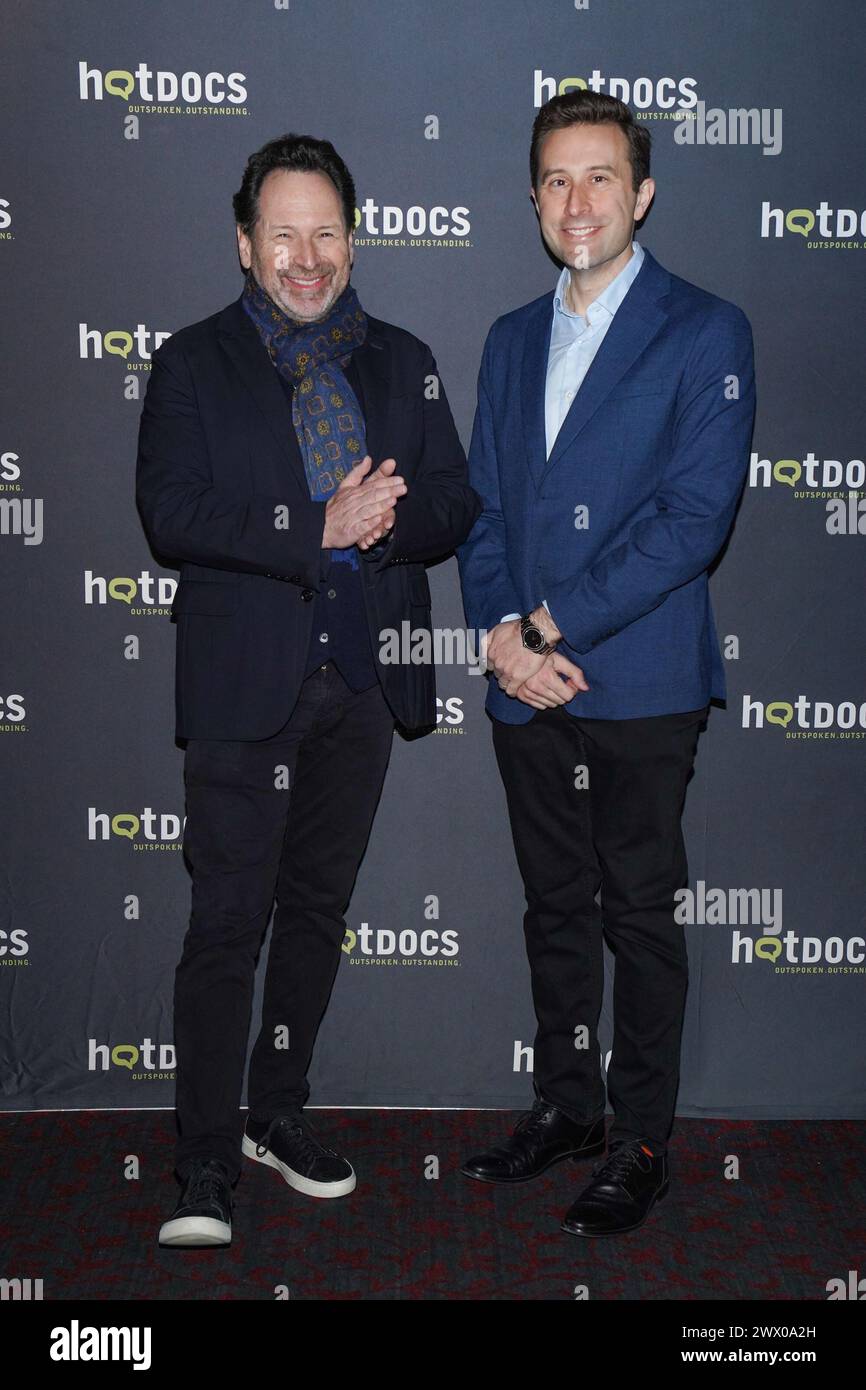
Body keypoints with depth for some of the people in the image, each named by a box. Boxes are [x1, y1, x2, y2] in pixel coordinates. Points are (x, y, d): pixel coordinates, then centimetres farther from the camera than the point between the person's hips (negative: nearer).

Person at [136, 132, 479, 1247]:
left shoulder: (402, 363, 12)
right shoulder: (193, 363, 1)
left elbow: (454, 506, 5)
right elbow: (171, 510, -13)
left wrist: (383, 517, -16)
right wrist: (317, 528, -22)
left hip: (363, 683, 4)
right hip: (242, 687, -4)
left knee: (318, 906, 14)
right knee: (226, 924, -4)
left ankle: (277, 1111, 31)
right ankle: (206, 1166, 6)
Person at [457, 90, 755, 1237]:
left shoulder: (705, 333, -3)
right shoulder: (512, 340, 15)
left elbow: (695, 516, -13)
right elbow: (481, 502, 12)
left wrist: (560, 625, -15)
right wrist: (499, 630, -6)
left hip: (641, 682, -5)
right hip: (525, 684, 5)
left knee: (642, 917, 4)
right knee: (555, 908, 15)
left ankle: (642, 1143, 18)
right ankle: (566, 1107, 31)